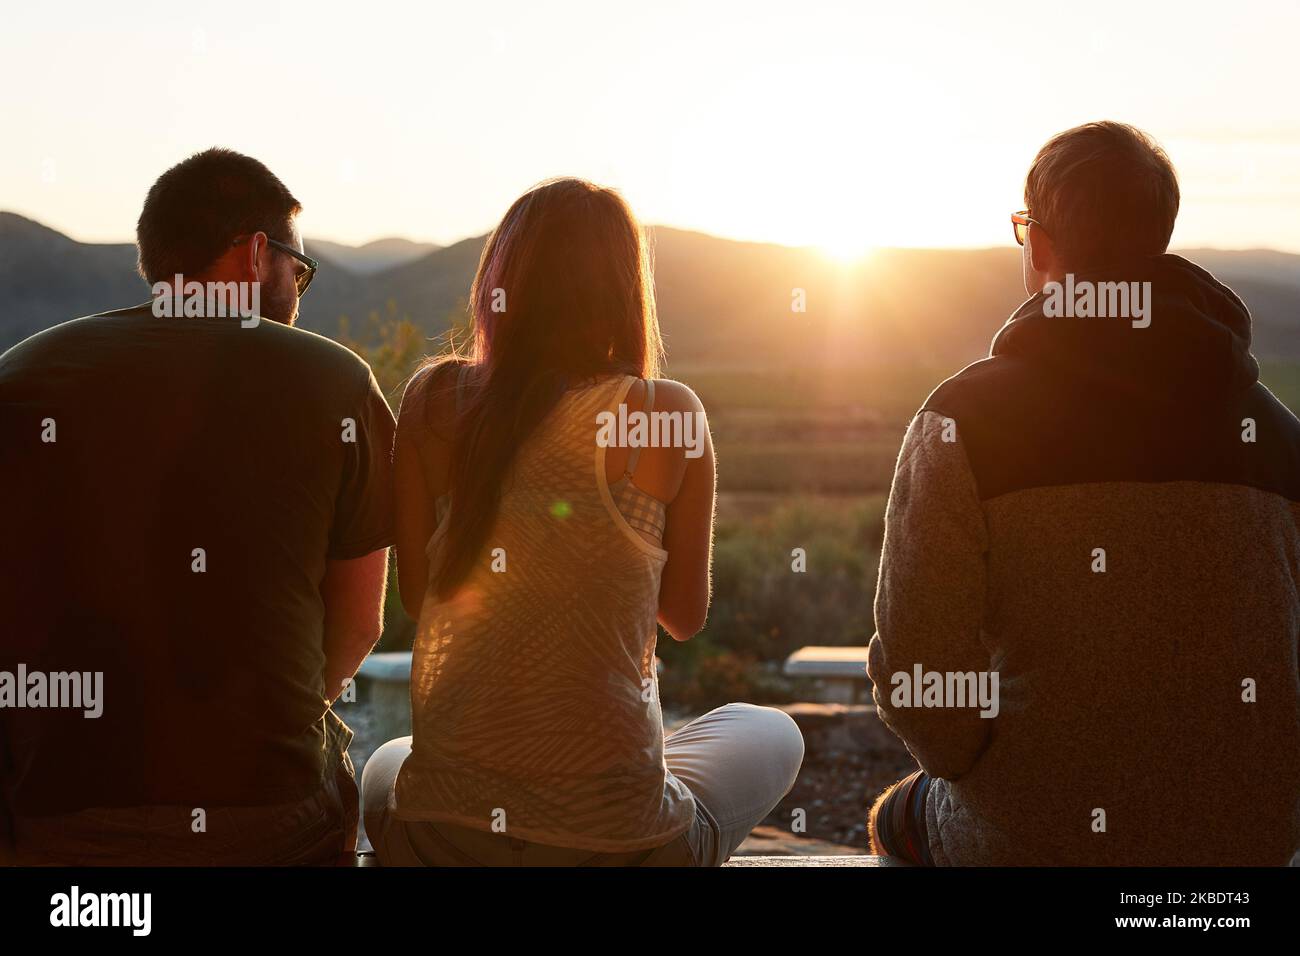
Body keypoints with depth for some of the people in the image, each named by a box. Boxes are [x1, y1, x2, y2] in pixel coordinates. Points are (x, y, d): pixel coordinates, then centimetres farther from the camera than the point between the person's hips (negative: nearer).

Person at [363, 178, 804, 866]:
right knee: (771, 733, 30)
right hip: (615, 840, -2)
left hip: (440, 833, 2)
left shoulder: (433, 401, -3)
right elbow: (686, 616, 4)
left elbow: (416, 594, 6)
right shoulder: (669, 414, -8)